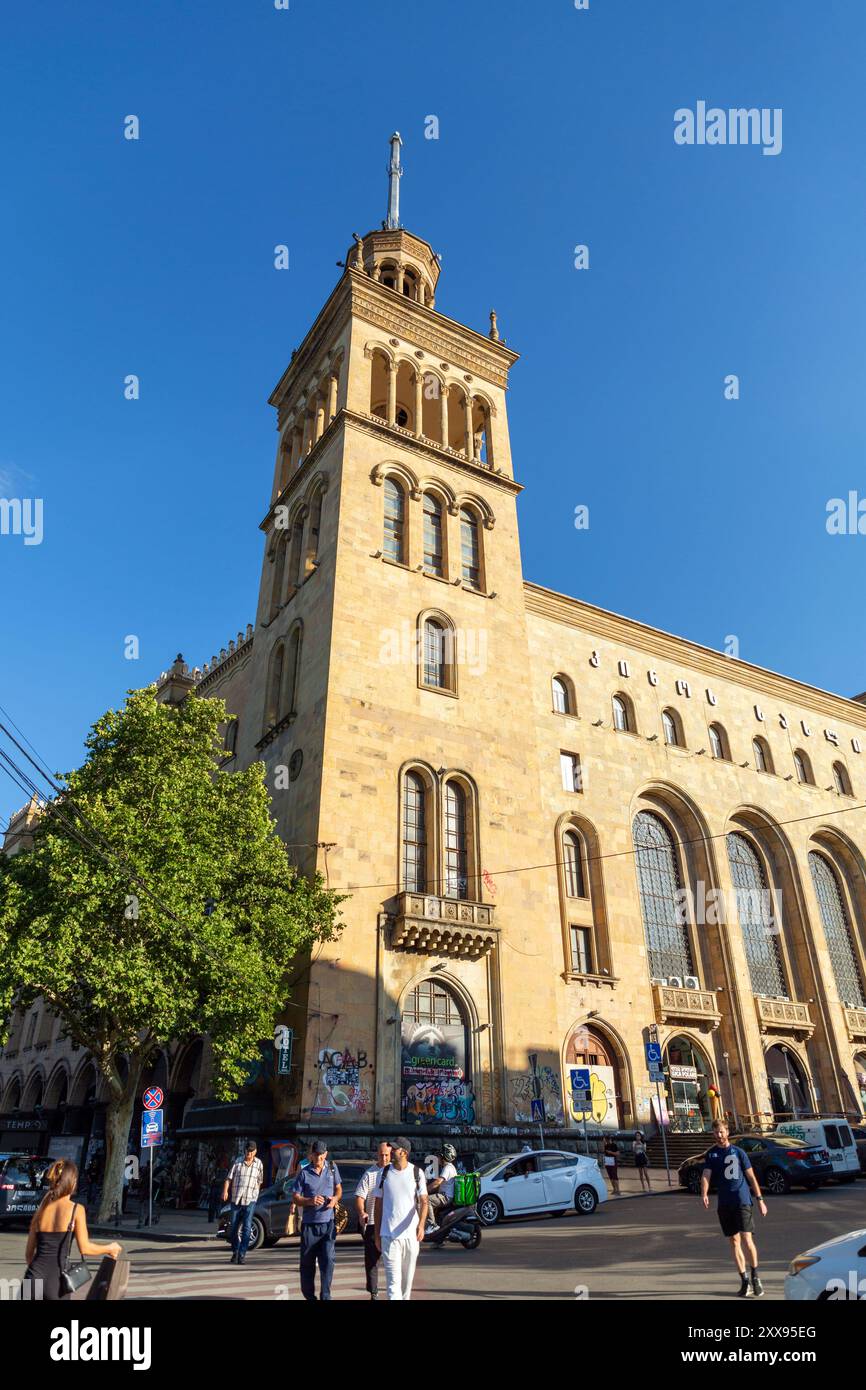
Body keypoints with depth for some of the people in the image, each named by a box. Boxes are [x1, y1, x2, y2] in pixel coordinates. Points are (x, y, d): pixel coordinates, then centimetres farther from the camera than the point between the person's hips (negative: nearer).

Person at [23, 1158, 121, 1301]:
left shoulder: (40, 1210, 9)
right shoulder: (76, 1209, -4)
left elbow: (29, 1252, 14)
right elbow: (85, 1248, -5)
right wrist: (109, 1248, 12)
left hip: (33, 1277, 4)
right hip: (55, 1279, -4)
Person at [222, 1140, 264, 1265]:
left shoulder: (258, 1163, 6)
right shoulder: (238, 1162, 2)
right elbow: (229, 1178, -2)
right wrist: (225, 1191, -16)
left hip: (250, 1200, -1)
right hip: (236, 1199, 1)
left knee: (247, 1227, -10)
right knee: (234, 1227, 9)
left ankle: (242, 1254, -4)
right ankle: (235, 1251, 28)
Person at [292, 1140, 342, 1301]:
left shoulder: (332, 1167, 3)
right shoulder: (304, 1173, -4)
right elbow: (296, 1198, -3)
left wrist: (335, 1198, -8)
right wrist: (310, 1201, -21)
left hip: (328, 1223, 1)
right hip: (309, 1223, -1)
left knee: (328, 1259, -10)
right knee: (307, 1262, 9)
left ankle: (325, 1297, 3)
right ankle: (309, 1296, 28)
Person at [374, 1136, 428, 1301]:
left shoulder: (417, 1173, 0)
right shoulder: (384, 1173, 3)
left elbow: (423, 1201, -5)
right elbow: (379, 1205, 9)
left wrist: (421, 1225, -22)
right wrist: (377, 1235, 8)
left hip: (411, 1234, 1)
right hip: (388, 1235, -1)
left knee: (408, 1276, 13)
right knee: (393, 1278, -8)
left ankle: (405, 1298, 31)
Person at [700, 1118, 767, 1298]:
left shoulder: (738, 1152, 2)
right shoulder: (711, 1154, 5)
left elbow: (751, 1177, 6)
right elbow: (706, 1175, -7)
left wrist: (760, 1199, 1)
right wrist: (704, 1194, -24)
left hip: (743, 1202, -2)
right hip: (724, 1204, 2)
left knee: (747, 1239, -11)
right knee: (734, 1242, 7)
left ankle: (755, 1276, 9)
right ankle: (744, 1281, 18)